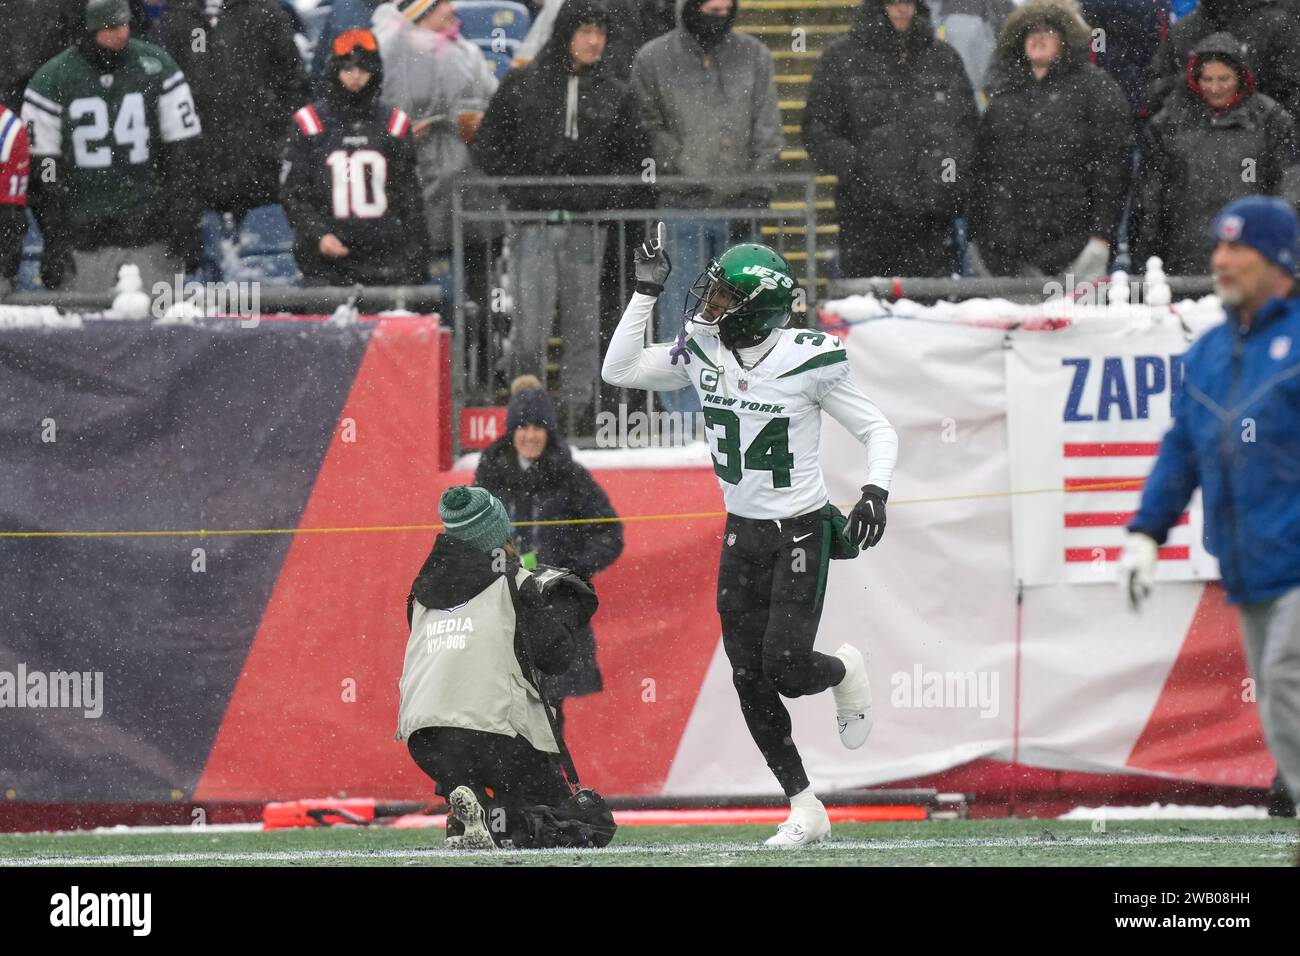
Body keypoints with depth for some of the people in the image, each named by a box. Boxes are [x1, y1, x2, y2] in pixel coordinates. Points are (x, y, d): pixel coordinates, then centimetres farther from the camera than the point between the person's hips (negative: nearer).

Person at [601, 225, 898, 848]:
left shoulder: (810, 360, -17)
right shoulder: (701, 355, -3)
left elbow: (877, 431, -9)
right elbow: (618, 371, 2)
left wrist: (876, 491, -27)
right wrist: (647, 291, -4)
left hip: (801, 533, -5)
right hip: (741, 534, 5)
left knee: (786, 669, -14)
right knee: (749, 682, 1)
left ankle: (844, 672, 24)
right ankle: (805, 812, 10)